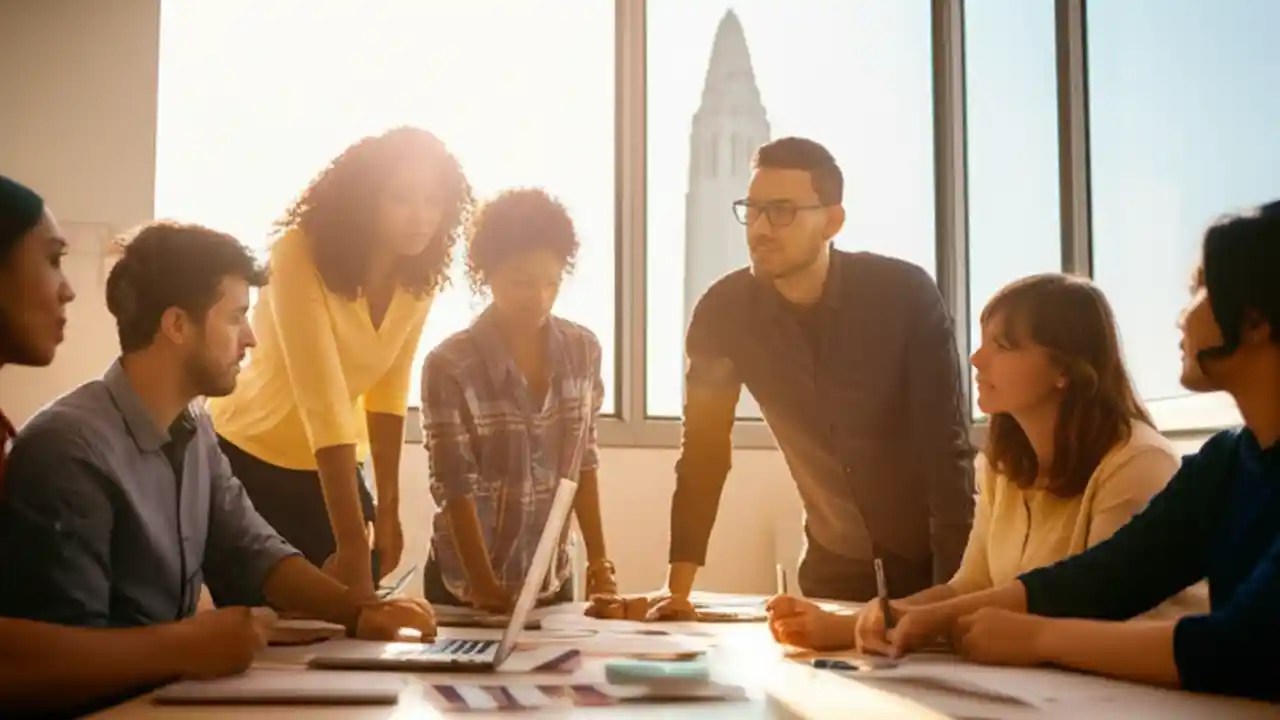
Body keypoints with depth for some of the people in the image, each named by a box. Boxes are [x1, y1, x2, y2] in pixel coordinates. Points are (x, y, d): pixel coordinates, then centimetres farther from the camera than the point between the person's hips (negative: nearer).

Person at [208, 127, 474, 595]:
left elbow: (389, 390, -2)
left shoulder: (419, 273, -9)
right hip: (248, 463, -5)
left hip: (329, 468, 5)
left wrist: (388, 509, -6)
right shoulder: (300, 257, -28)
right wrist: (352, 543, -37)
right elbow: (324, 402, -34)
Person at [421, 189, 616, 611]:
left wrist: (599, 561, 2)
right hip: (466, 586, -3)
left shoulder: (583, 351, -3)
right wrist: (484, 587, -22)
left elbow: (584, 462, 5)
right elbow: (456, 489, -16)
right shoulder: (450, 366, -15)